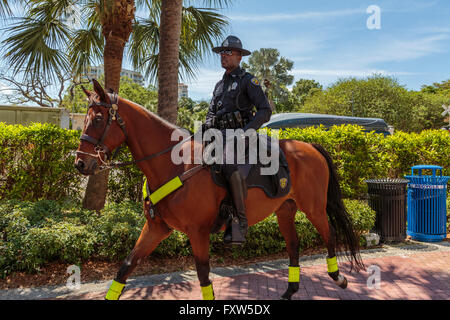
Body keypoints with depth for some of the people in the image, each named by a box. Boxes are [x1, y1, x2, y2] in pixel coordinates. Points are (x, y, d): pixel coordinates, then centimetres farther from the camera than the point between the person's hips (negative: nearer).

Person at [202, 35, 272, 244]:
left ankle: (241, 221, -32)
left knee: (228, 161, -36)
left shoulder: (247, 80, 2)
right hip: (220, 136, 8)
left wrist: (247, 130, -21)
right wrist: (206, 129, 7)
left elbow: (265, 111, -6)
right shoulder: (220, 85, 25)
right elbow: (211, 113, 29)